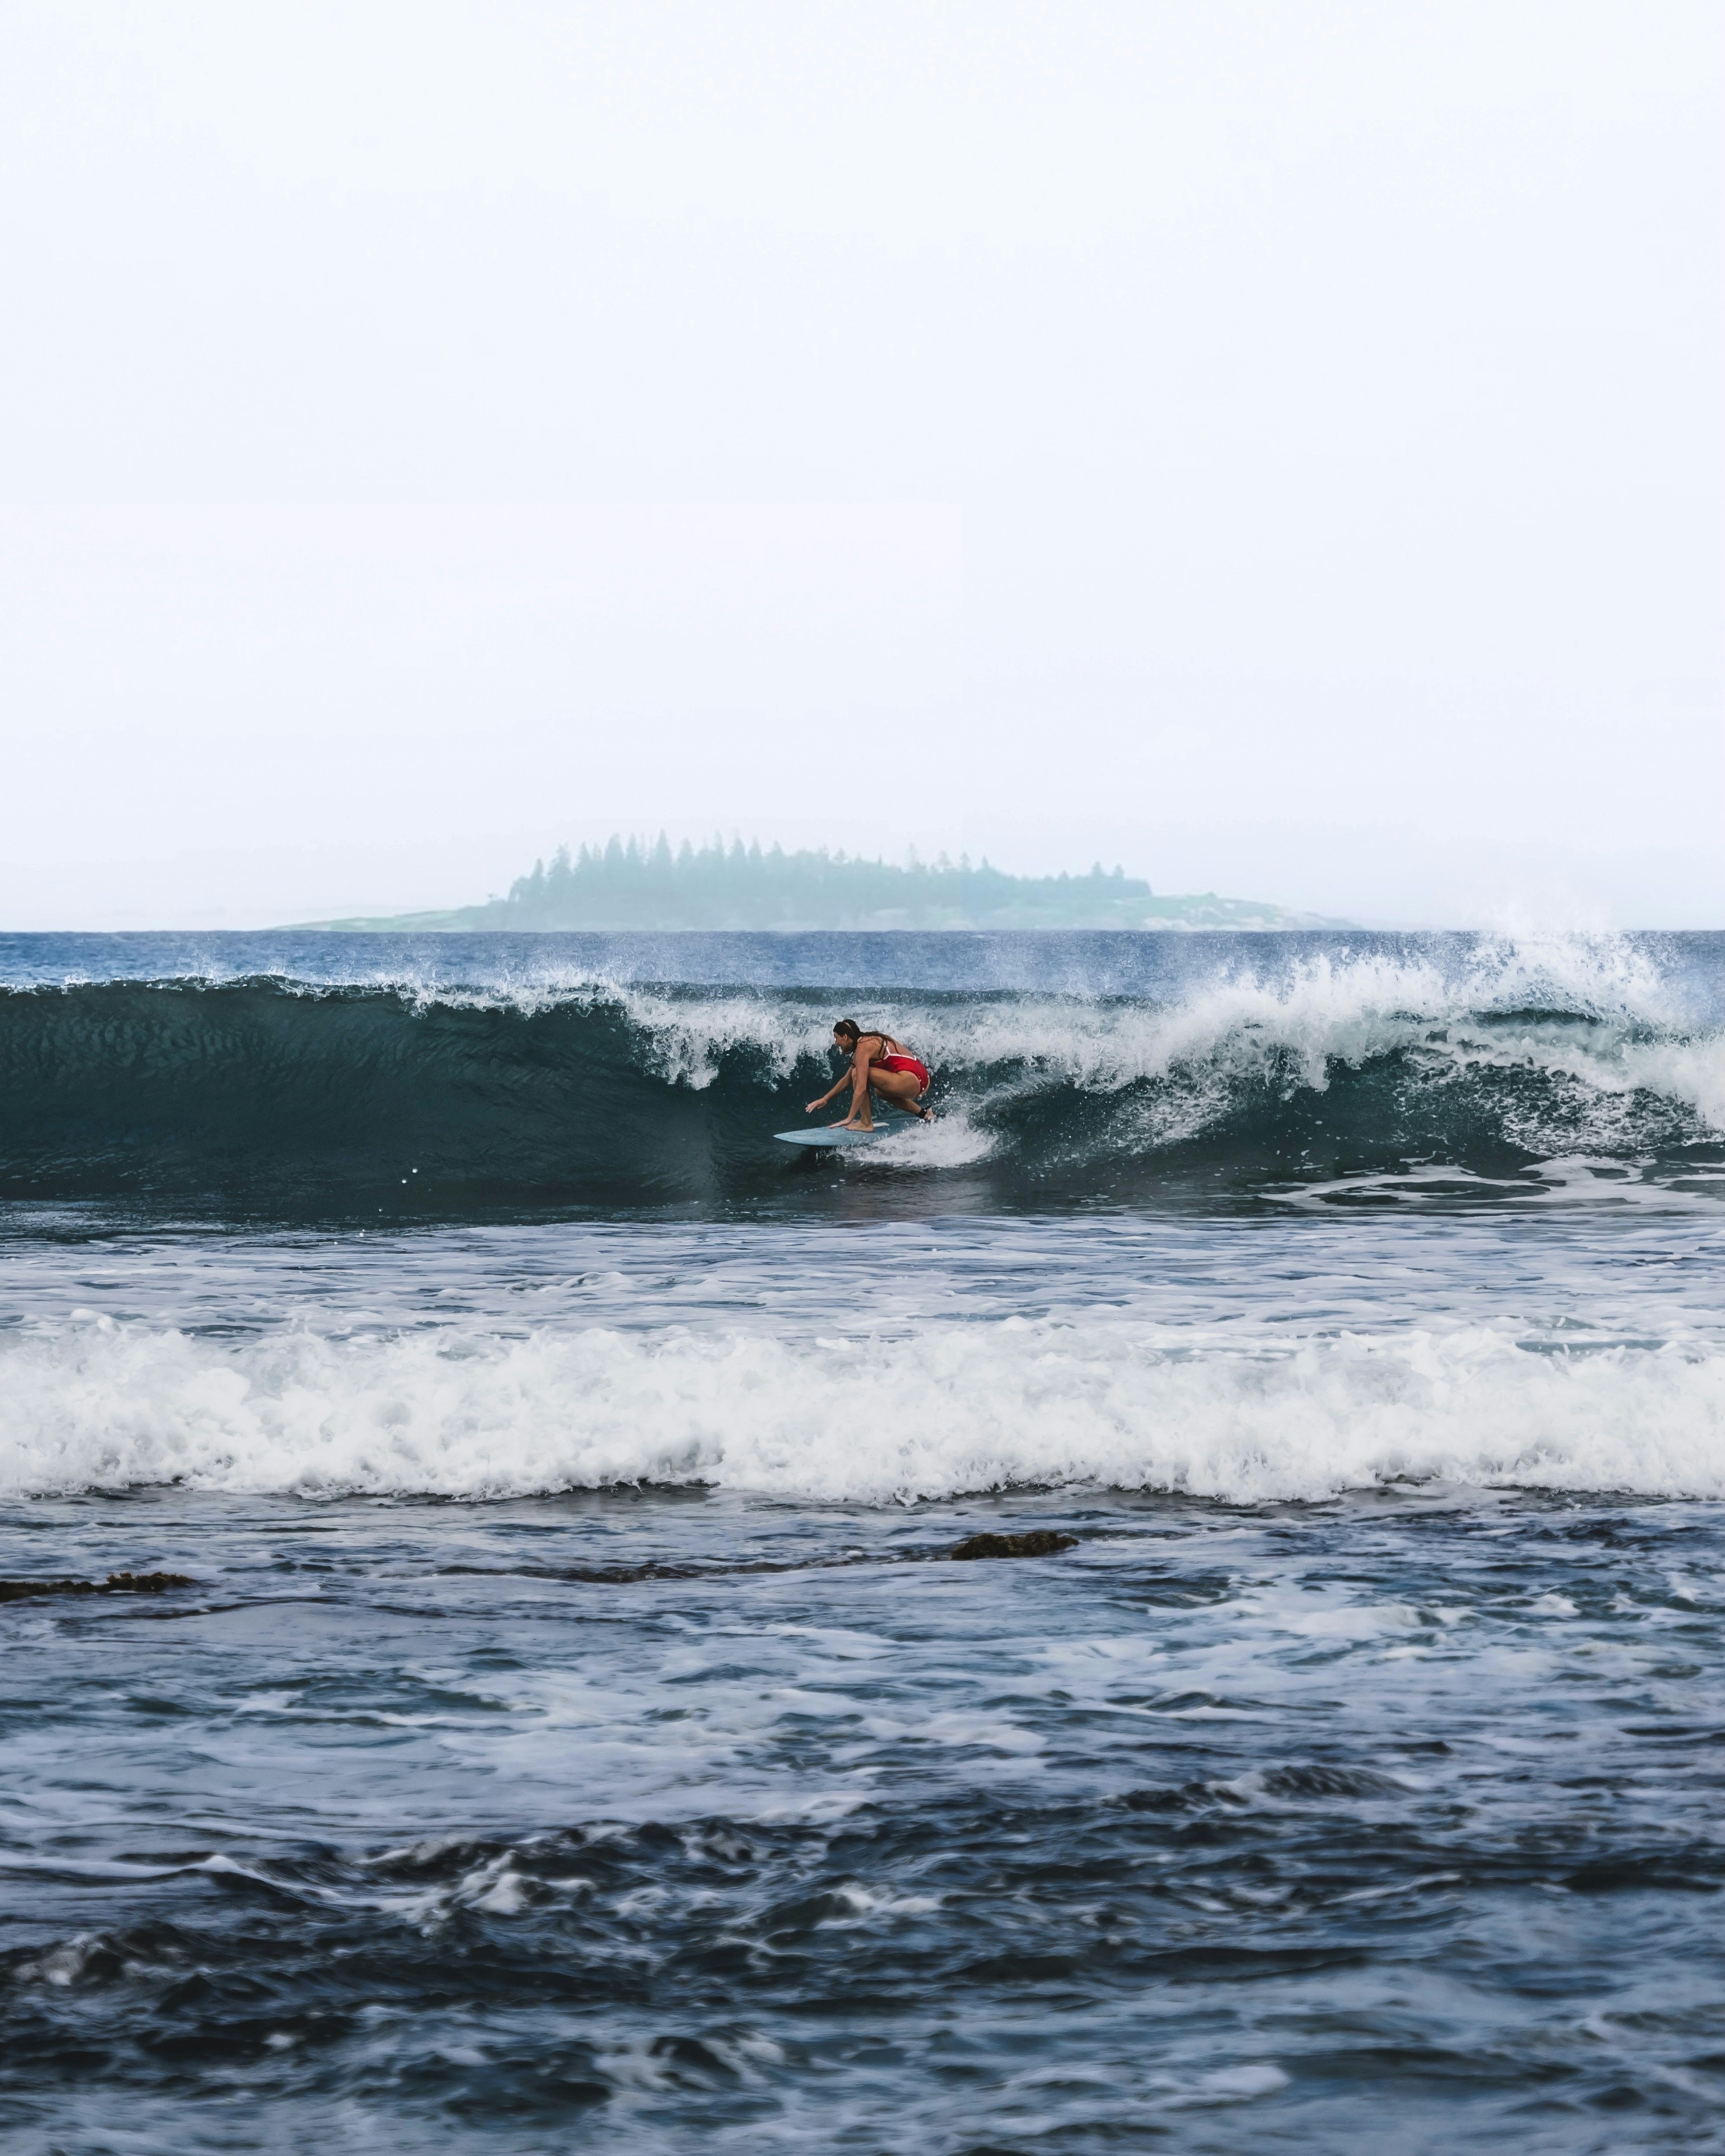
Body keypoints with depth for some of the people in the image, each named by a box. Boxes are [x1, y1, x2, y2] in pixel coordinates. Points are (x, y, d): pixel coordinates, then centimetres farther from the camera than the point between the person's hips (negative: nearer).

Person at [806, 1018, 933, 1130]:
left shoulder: (863, 1048, -10)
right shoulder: (869, 1041, 19)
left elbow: (861, 1088, -17)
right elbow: (847, 1079, 29)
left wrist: (849, 1119, -17)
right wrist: (825, 1099, 31)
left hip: (911, 1082, -10)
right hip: (921, 1080, 10)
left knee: (858, 1074, -9)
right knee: (881, 1091, 34)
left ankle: (866, 1123, -5)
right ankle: (923, 1113, 26)